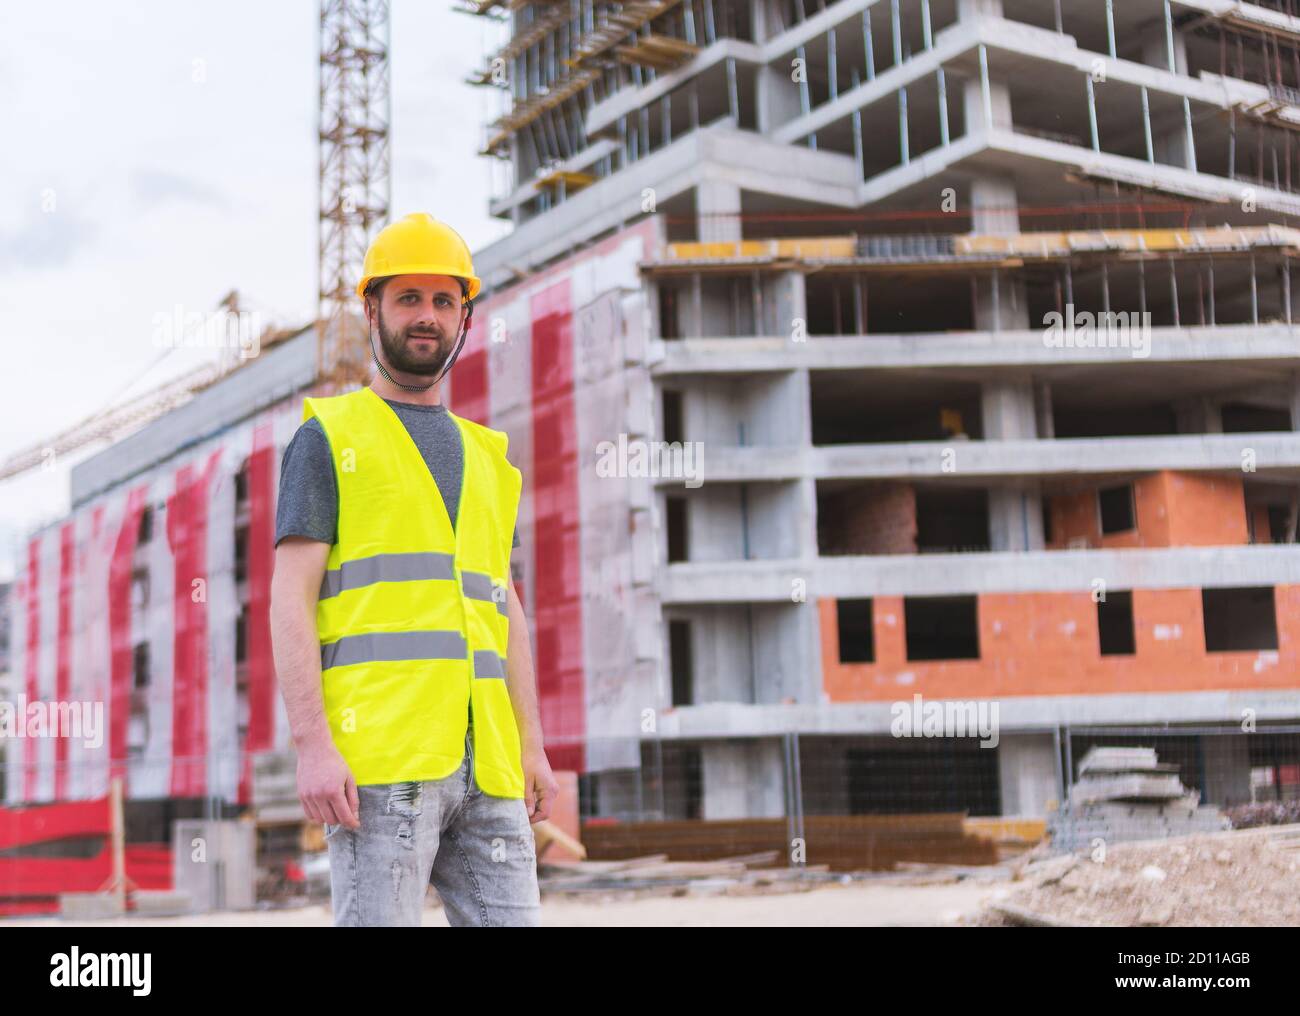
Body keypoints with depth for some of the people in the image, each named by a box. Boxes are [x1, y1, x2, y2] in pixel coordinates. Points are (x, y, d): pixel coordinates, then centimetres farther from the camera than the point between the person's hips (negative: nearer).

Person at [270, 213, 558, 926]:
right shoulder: (329, 437, 8)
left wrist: (532, 745, 15)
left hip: (485, 762, 6)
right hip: (378, 756, -5)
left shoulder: (485, 456, 24)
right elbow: (291, 600, -2)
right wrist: (313, 745, -13)